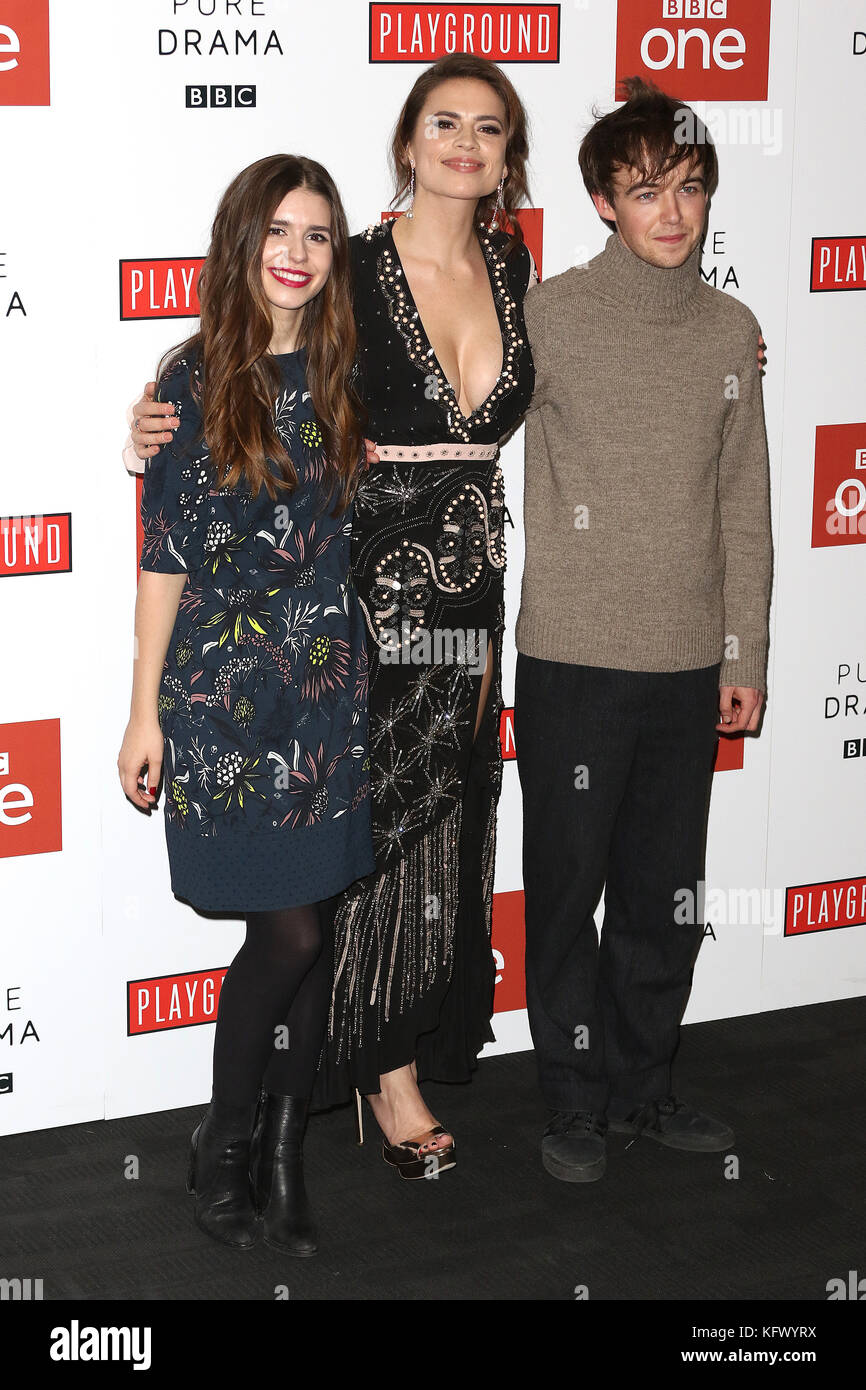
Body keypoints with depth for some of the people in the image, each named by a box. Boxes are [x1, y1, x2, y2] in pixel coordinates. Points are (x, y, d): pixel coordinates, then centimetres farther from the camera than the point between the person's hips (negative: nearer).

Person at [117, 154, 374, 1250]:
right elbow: (165, 559, -3)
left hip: (330, 691, 4)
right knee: (290, 931, -6)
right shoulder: (195, 381, -4)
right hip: (221, 693, -4)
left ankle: (283, 1155, 19)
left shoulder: (345, 378, 7)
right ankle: (223, 1150, 14)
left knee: (313, 930, 6)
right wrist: (144, 712, -3)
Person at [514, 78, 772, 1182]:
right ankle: (575, 1103, 21)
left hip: (689, 665, 4)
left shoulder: (731, 330, 6)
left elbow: (743, 504, 10)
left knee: (666, 893, 13)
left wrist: (744, 653, 10)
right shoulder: (548, 316, -6)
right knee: (567, 886, 6)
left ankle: (641, 1085, 30)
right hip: (571, 659, -3)